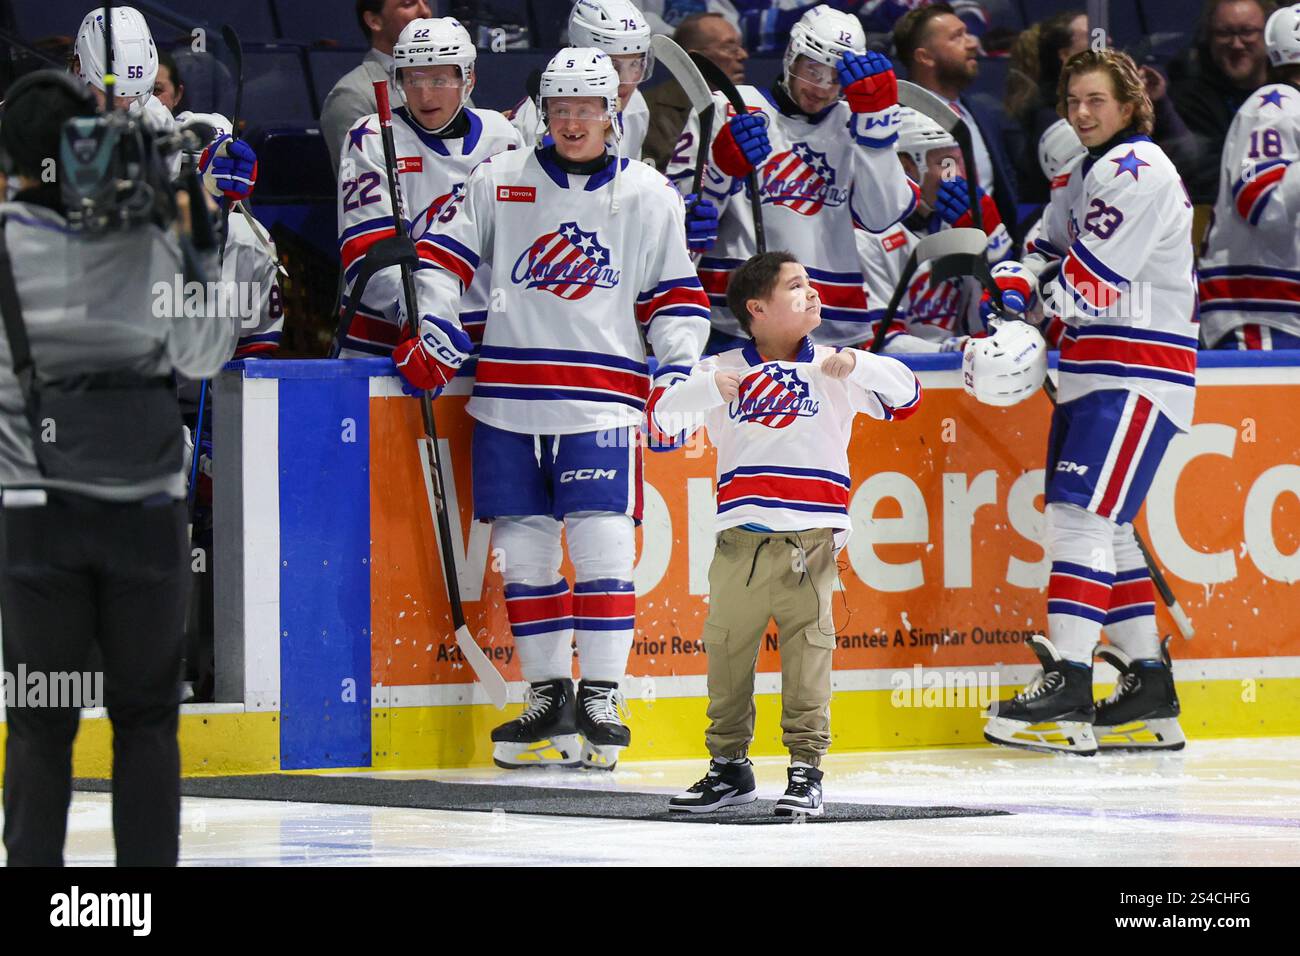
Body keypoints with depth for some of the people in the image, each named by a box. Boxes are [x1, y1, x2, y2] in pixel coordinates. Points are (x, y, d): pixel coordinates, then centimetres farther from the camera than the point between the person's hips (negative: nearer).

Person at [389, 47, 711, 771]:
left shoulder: (649, 196, 8)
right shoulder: (500, 182, 9)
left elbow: (676, 295, 11)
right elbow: (443, 255, 11)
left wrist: (677, 370, -2)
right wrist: (434, 332, -2)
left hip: (603, 402, -2)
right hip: (510, 398, 2)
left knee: (603, 544, -11)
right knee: (524, 549, 3)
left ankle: (601, 697, -4)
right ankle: (548, 694, 13)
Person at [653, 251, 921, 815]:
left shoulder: (832, 371, 8)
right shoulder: (724, 370, 8)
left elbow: (906, 396, 3)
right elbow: (667, 413, -1)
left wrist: (856, 364, -14)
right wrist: (709, 388, -20)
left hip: (810, 539, -1)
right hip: (740, 540, 1)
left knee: (807, 651, -5)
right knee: (727, 649, 4)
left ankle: (806, 769, 2)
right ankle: (730, 766, 17)